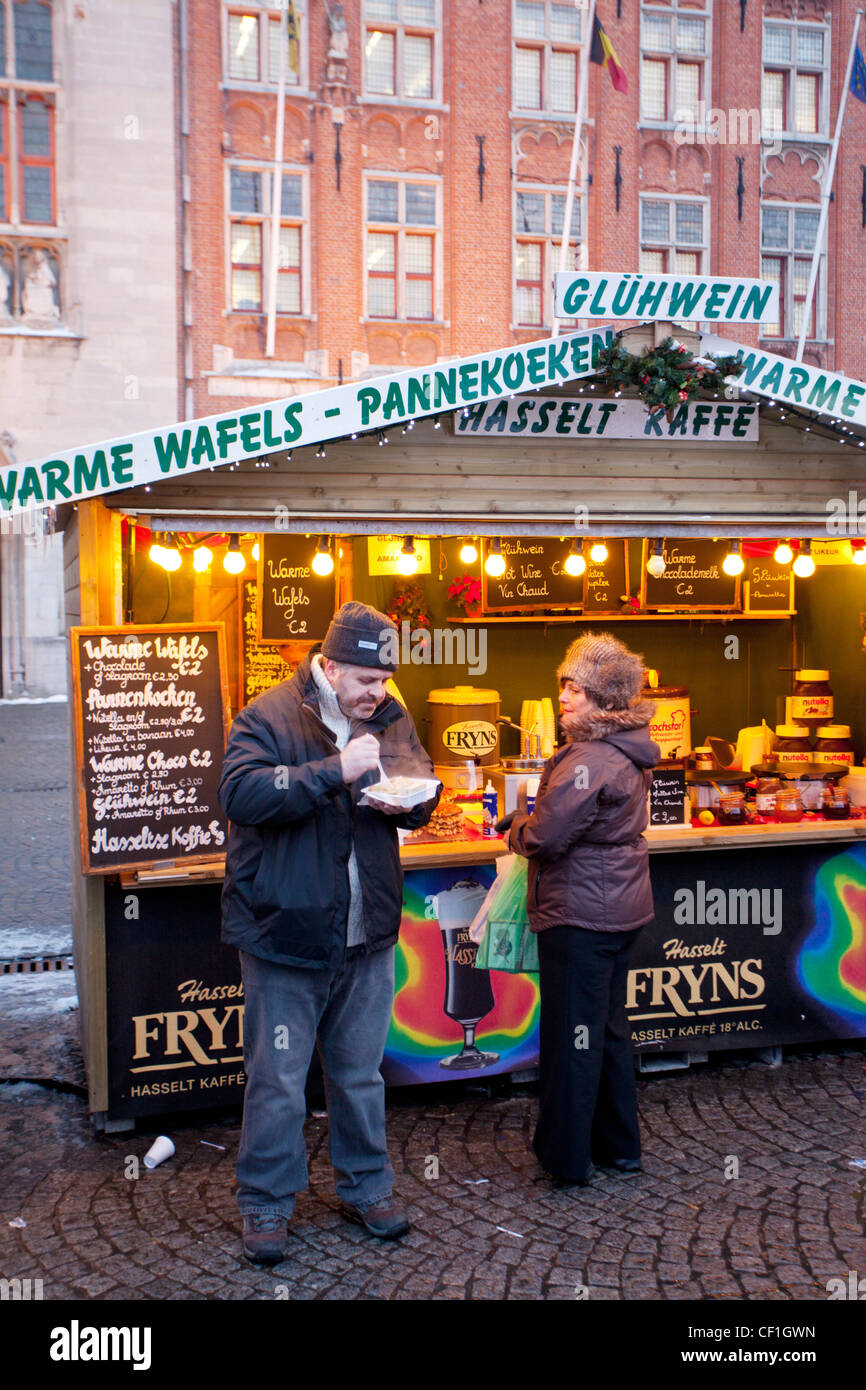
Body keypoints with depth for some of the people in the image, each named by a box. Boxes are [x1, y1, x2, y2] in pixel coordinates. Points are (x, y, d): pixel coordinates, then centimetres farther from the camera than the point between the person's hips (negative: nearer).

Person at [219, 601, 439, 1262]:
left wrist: (407, 800, -10)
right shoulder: (269, 718, -12)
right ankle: (266, 1202, 25)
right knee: (278, 1080, 6)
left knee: (362, 1071, 19)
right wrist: (337, 771, -31)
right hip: (286, 931, -5)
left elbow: (424, 793, 14)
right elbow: (241, 793, -27)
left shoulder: (392, 718, 4)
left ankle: (367, 1186, 36)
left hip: (367, 934, 5)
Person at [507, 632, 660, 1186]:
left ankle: (569, 1156, 15)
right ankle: (620, 1145, 30)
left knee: (572, 1035, 3)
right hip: (621, 907, 10)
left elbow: (546, 835, -22)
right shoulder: (631, 755, 9)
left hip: (580, 912, -9)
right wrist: (536, 826, 12)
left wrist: (517, 828, -2)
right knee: (609, 1026, 19)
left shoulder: (587, 761, -22)